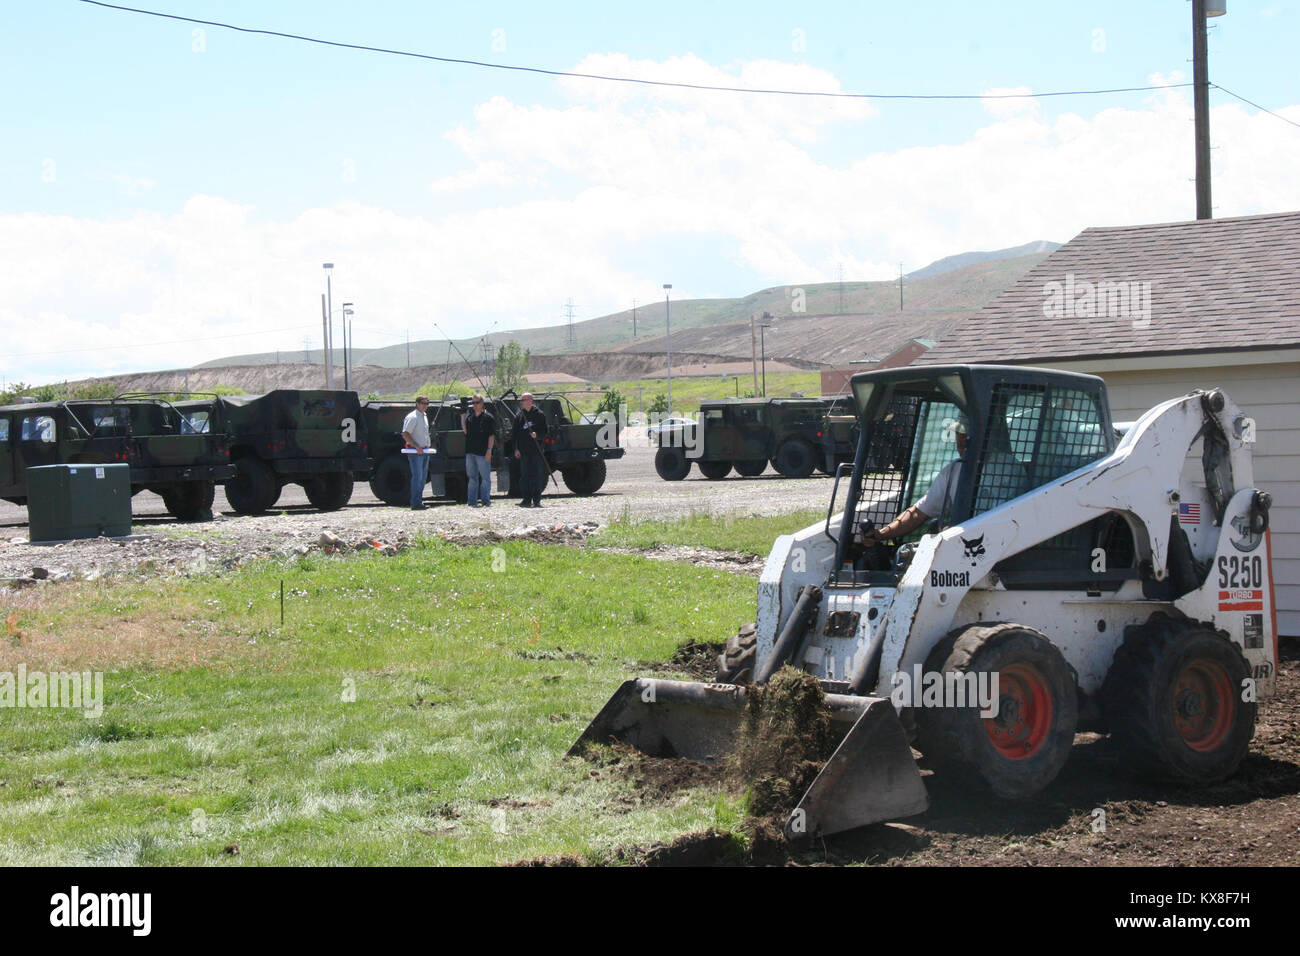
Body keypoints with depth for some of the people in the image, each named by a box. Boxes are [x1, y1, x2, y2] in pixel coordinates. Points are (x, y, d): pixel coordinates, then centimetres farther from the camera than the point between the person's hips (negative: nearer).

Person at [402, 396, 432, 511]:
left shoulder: (424, 416, 16)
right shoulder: (412, 417, -12)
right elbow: (405, 435, -19)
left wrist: (427, 446, 16)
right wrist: (417, 447, -22)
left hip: (424, 450, 9)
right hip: (415, 451, -9)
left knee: (423, 477, 11)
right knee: (417, 477, -11)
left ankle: (419, 500, 18)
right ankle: (416, 503, -10)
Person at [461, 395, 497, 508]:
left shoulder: (488, 417, -3)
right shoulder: (469, 417, 14)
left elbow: (492, 435, -7)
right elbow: (465, 431, 9)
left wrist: (489, 450, -14)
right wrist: (462, 417, 3)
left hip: (483, 453, -6)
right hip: (470, 452, 6)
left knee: (485, 478, 0)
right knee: (472, 477, 8)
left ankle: (485, 501, 4)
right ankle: (473, 501, 12)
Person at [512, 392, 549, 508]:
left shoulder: (539, 415, 2)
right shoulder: (519, 416, 12)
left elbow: (544, 431, 2)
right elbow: (515, 433, 12)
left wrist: (537, 435, -19)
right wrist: (516, 448, 3)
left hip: (536, 450, -3)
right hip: (523, 451, 3)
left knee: (537, 476, -2)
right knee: (525, 475, 3)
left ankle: (537, 500, 2)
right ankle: (527, 500, 8)